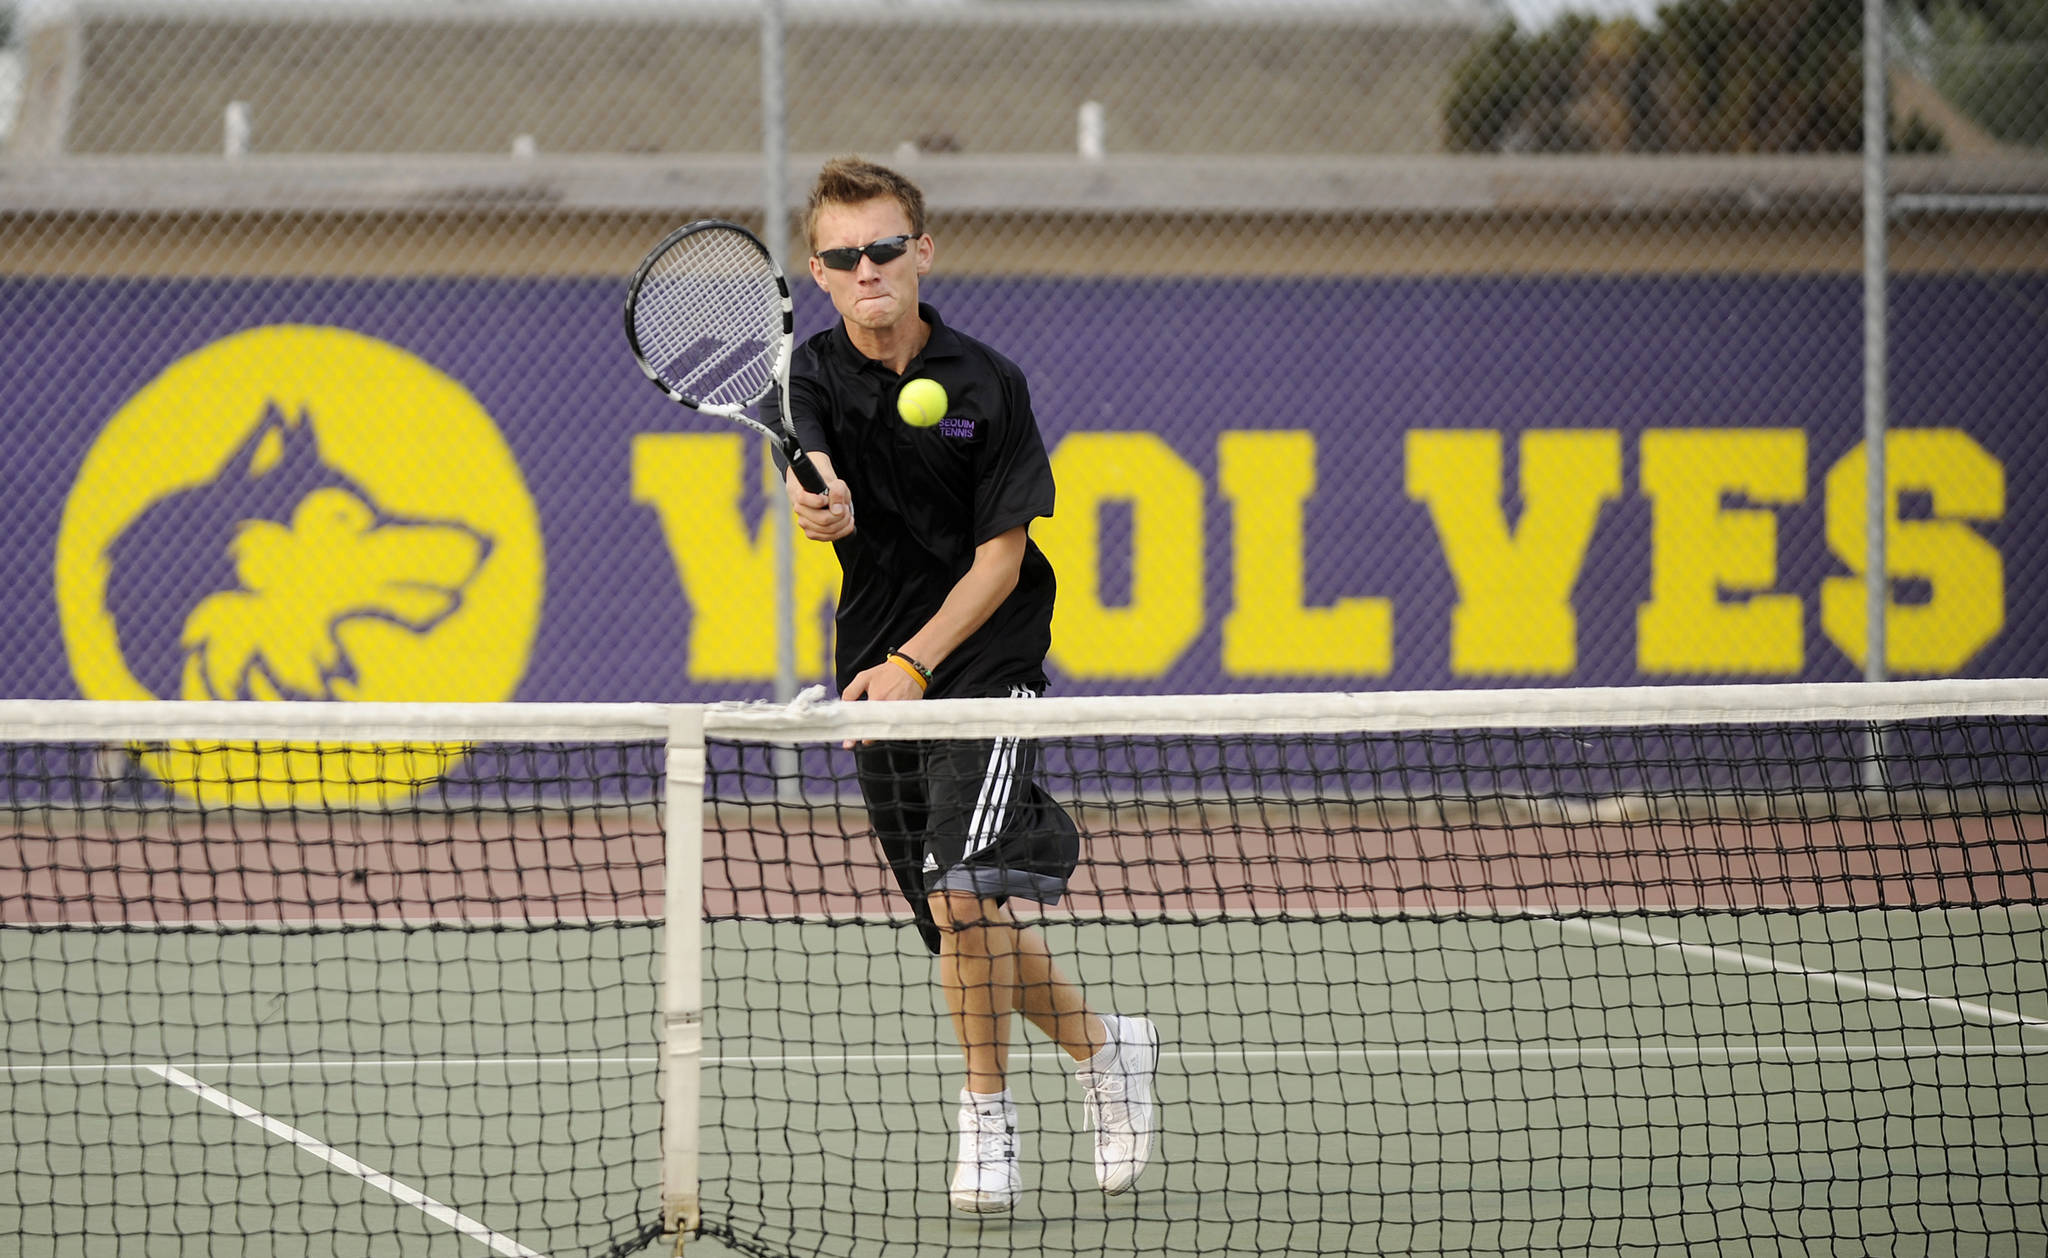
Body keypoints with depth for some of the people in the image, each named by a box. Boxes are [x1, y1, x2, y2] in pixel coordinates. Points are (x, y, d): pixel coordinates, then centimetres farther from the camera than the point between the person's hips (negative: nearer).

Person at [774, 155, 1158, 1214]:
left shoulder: (985, 384, -8)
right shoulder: (819, 374, 0)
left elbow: (1001, 558, -9)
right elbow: (820, 481, -21)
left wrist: (913, 665, -19)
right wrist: (819, 507, -45)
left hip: (985, 665, -4)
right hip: (879, 678, 4)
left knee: (964, 893, -21)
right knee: (966, 929, 11)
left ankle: (986, 1117, -6)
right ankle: (1102, 1048, 35)